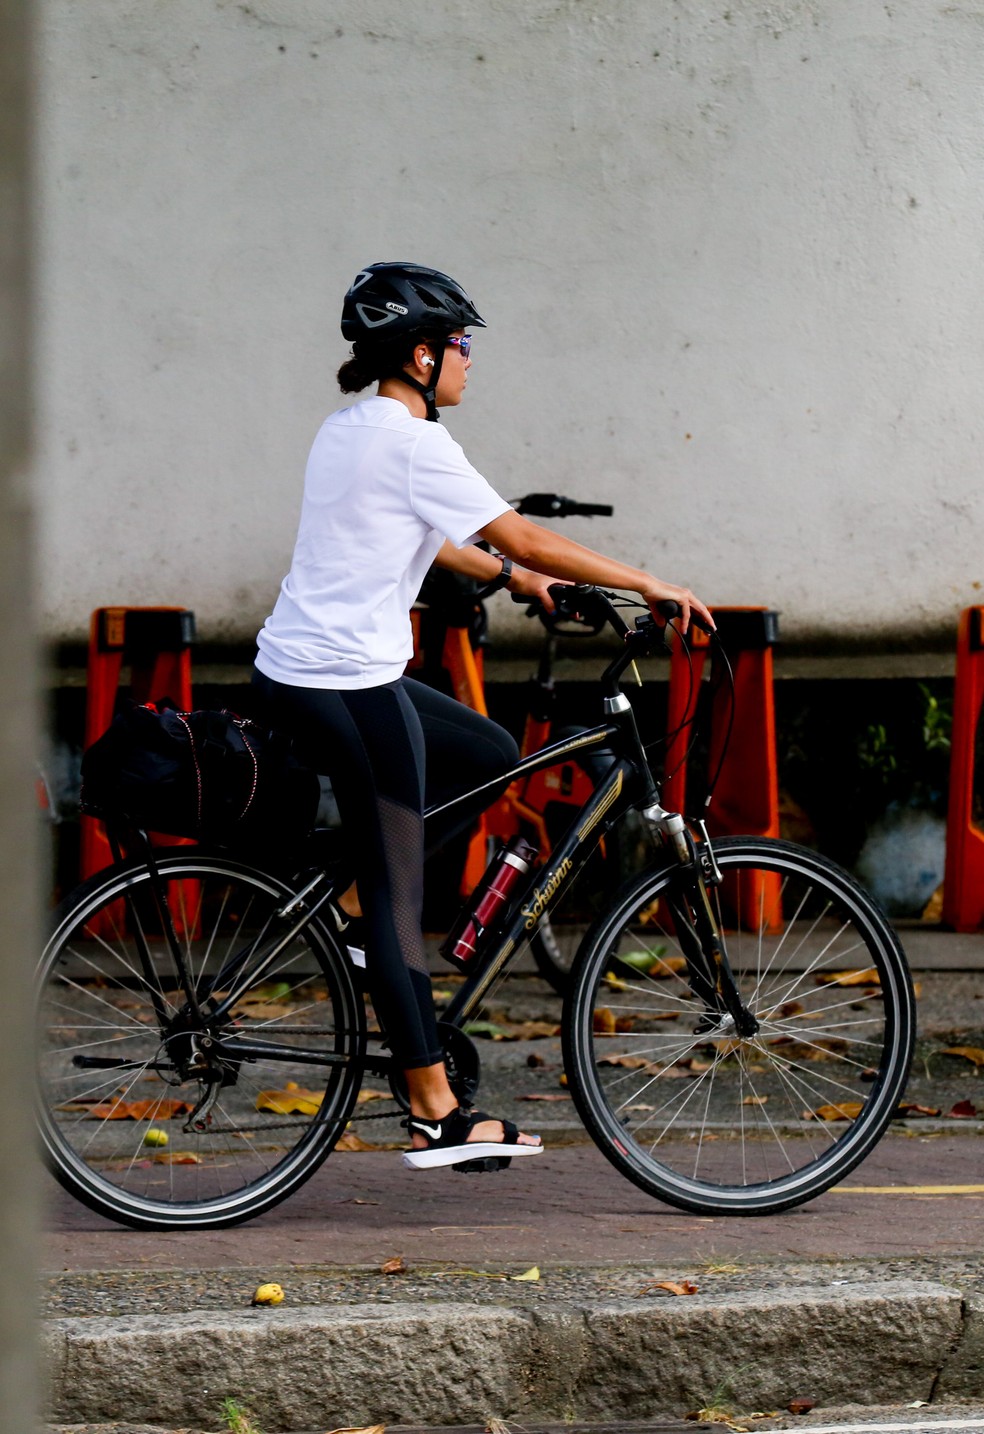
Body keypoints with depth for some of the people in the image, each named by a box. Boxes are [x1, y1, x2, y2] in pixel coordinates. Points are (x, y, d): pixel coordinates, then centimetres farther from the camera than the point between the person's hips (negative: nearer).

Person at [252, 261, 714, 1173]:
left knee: (491, 756, 22)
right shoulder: (412, 442, -14)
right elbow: (523, 539, -12)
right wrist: (650, 585, -5)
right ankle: (437, 1117, -1)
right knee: (398, 903, -5)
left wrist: (507, 574, 32)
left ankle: (351, 903, 17)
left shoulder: (350, 430, 14)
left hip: (295, 674, 9)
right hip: (349, 687, -9)